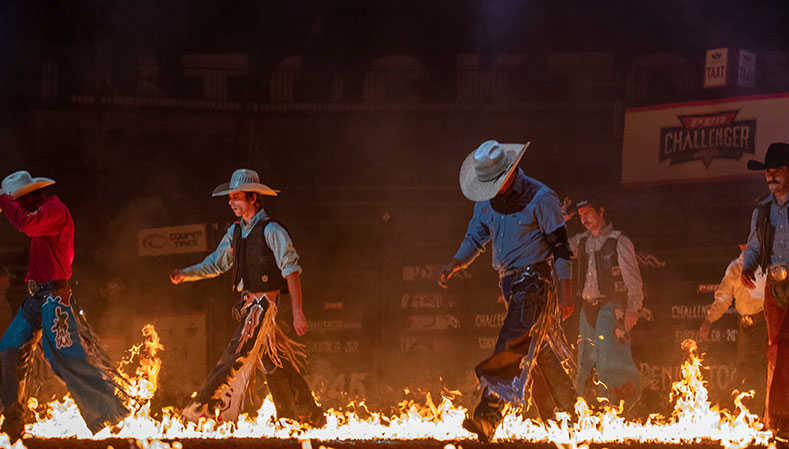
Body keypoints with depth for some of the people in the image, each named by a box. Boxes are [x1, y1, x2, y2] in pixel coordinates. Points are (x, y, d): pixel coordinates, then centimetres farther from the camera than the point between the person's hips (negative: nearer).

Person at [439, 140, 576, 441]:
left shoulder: (540, 198, -11)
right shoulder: (486, 201, 9)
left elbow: (560, 247, -10)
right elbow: (476, 236, 20)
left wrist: (565, 292, -13)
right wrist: (455, 264, 2)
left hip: (534, 281, -8)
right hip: (509, 283, 8)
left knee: (511, 347, -20)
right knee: (537, 352, 12)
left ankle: (488, 417, -30)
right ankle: (568, 414, 23)